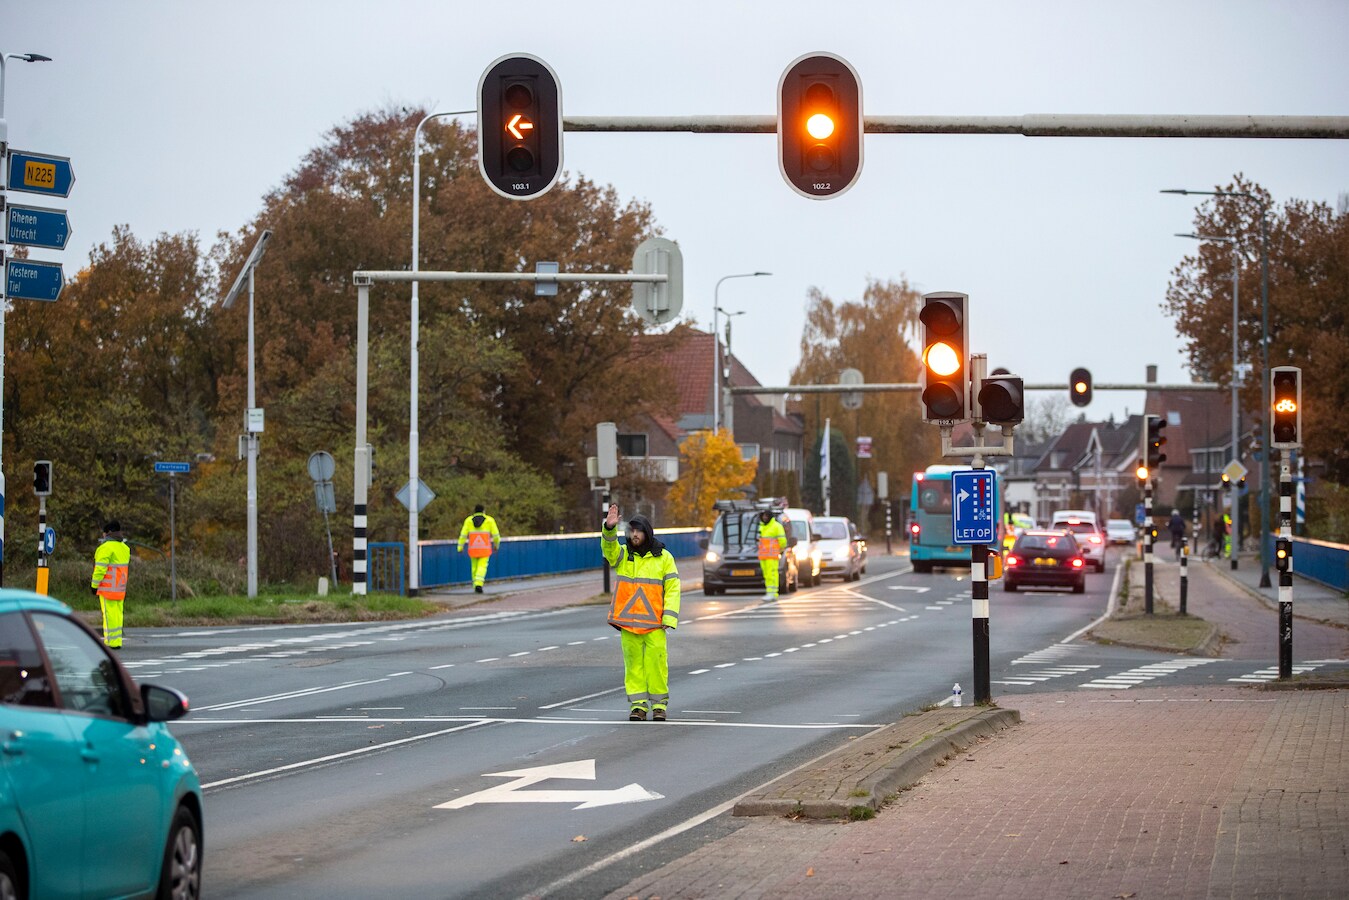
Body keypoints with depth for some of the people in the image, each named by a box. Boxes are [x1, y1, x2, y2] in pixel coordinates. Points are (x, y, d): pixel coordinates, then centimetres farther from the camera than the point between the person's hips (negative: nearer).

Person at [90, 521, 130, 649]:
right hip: (120, 588, 8)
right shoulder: (124, 548, 14)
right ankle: (117, 641, 12)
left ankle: (111, 642, -7)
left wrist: (94, 585, -10)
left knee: (109, 613, -6)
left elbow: (100, 568, -15)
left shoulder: (106, 548, -13)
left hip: (108, 588, -8)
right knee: (117, 613, 11)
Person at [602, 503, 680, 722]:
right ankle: (638, 704, 6)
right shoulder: (621, 554, 9)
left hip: (654, 621, -2)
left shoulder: (663, 557, 5)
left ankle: (659, 703, 6)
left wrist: (669, 617, -7)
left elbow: (673, 588, 3)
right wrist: (609, 528, -33)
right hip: (628, 619, 2)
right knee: (633, 662, 2)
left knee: (656, 661, -5)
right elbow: (608, 546, -13)